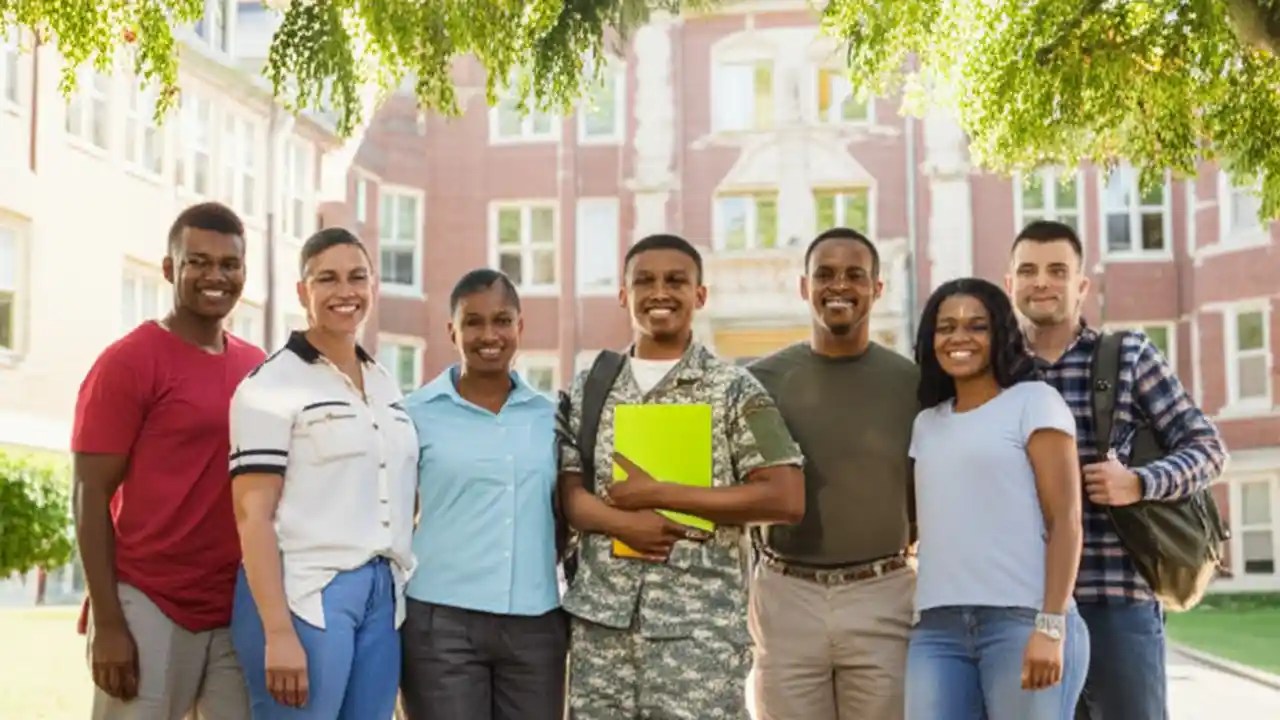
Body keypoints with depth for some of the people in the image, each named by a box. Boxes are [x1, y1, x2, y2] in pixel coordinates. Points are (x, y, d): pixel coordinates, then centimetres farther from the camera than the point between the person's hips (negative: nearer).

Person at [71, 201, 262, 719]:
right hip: (150, 607, -5)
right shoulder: (127, 362, -5)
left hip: (242, 610, 5)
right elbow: (91, 497, -8)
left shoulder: (258, 367, 10)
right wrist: (107, 623, -13)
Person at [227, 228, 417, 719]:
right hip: (302, 596, -6)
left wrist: (400, 588, 12)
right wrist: (278, 632, -17)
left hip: (383, 596, 6)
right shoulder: (270, 386, -4)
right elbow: (252, 515, -10)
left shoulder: (387, 386, 15)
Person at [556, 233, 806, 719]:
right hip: (600, 620, 3)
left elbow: (787, 500, -9)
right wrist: (623, 521, -15)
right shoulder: (587, 388, 11)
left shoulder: (735, 390, -1)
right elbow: (564, 489, 7)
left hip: (700, 628, -3)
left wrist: (658, 494, -12)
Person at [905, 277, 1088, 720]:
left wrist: (1051, 625, -14)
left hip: (1022, 619, -5)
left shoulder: (1033, 401, 4)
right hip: (937, 627, 5)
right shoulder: (926, 424, 20)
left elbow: (1066, 520, -4)